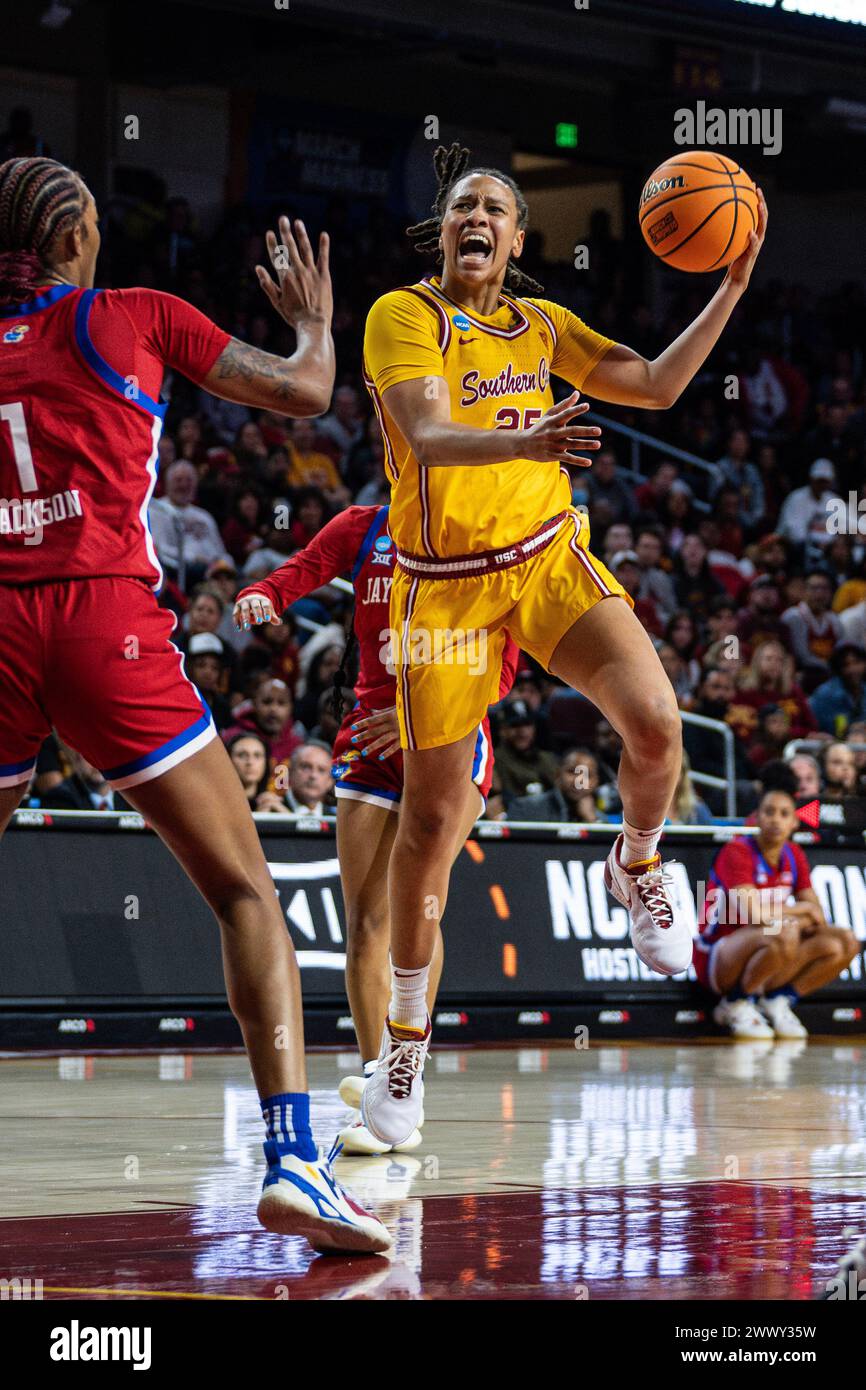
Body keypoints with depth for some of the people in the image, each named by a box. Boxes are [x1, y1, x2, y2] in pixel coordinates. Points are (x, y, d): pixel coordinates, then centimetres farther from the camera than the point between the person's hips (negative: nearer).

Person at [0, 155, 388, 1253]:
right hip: (106, 618, -3)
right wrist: (315, 320, 31)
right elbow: (301, 392, 11)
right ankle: (292, 1155, -15)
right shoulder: (136, 319, 7)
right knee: (245, 892, 1)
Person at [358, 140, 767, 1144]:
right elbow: (426, 435, -24)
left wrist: (732, 286, 0)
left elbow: (657, 385, 10)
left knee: (654, 723, -23)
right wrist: (521, 442, -44)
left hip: (548, 559, 3)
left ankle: (635, 870, 10)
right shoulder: (403, 317, -10)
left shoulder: (540, 325, 7)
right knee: (429, 817, 2)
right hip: (445, 582, -3)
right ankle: (406, 1037, 18)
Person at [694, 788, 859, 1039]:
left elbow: (818, 919, 7)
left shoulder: (794, 856, 7)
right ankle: (736, 1005, -15)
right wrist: (802, 909, -11)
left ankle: (777, 1001, 2)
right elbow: (753, 914, -28)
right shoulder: (737, 852, -16)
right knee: (784, 934, -37)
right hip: (716, 959, -7)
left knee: (845, 943, -6)